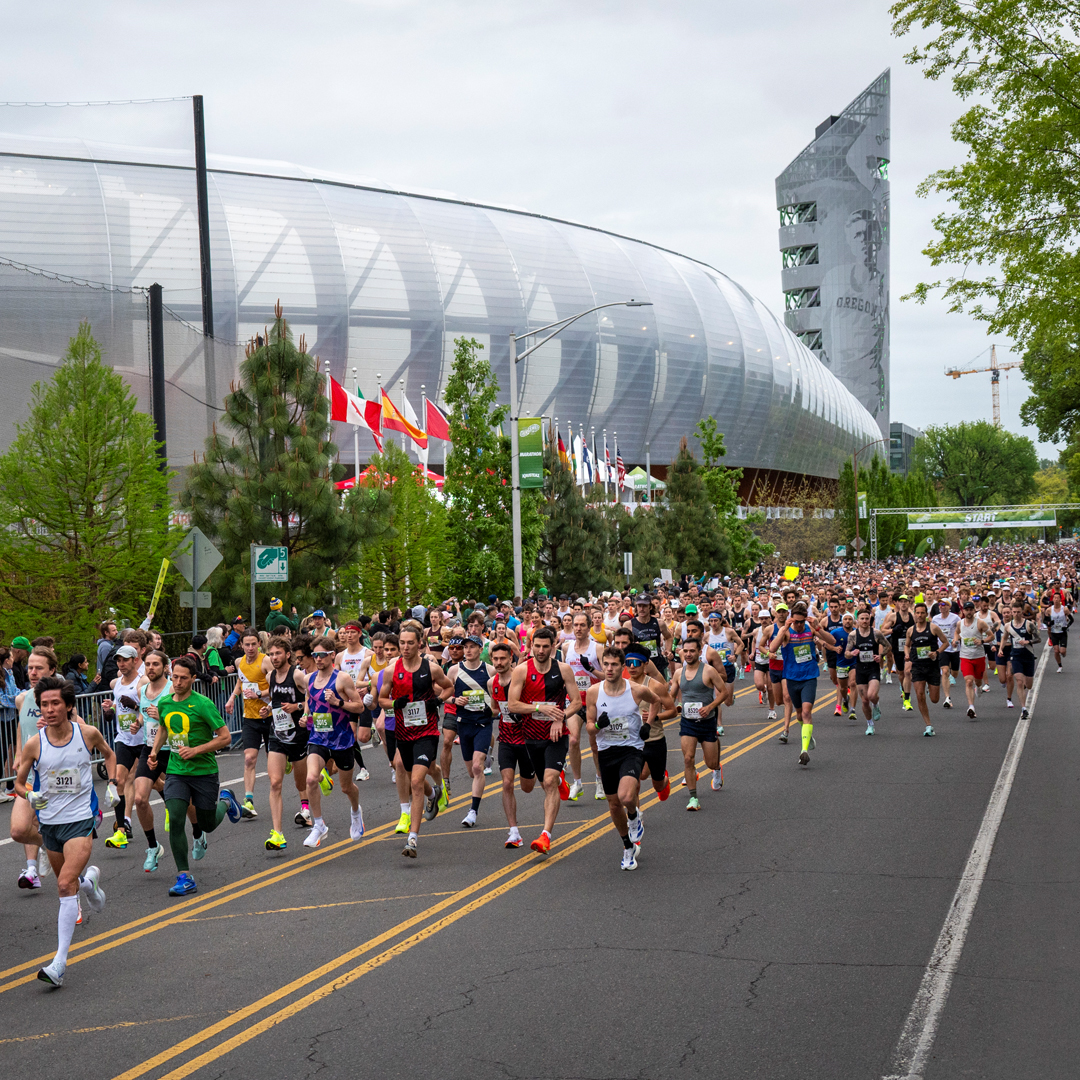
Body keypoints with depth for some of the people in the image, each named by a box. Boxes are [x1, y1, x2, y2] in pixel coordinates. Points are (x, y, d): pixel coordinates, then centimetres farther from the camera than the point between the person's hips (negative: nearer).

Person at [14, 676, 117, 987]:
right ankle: (89, 879, 59)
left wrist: (111, 785, 6)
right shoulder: (33, 744, -7)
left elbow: (109, 754, 16)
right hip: (49, 821, 3)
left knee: (66, 885, -18)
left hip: (80, 820, -3)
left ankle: (59, 962, -20)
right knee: (66, 881, 20)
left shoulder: (88, 734, -7)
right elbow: (18, 783, 5)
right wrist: (29, 795, -16)